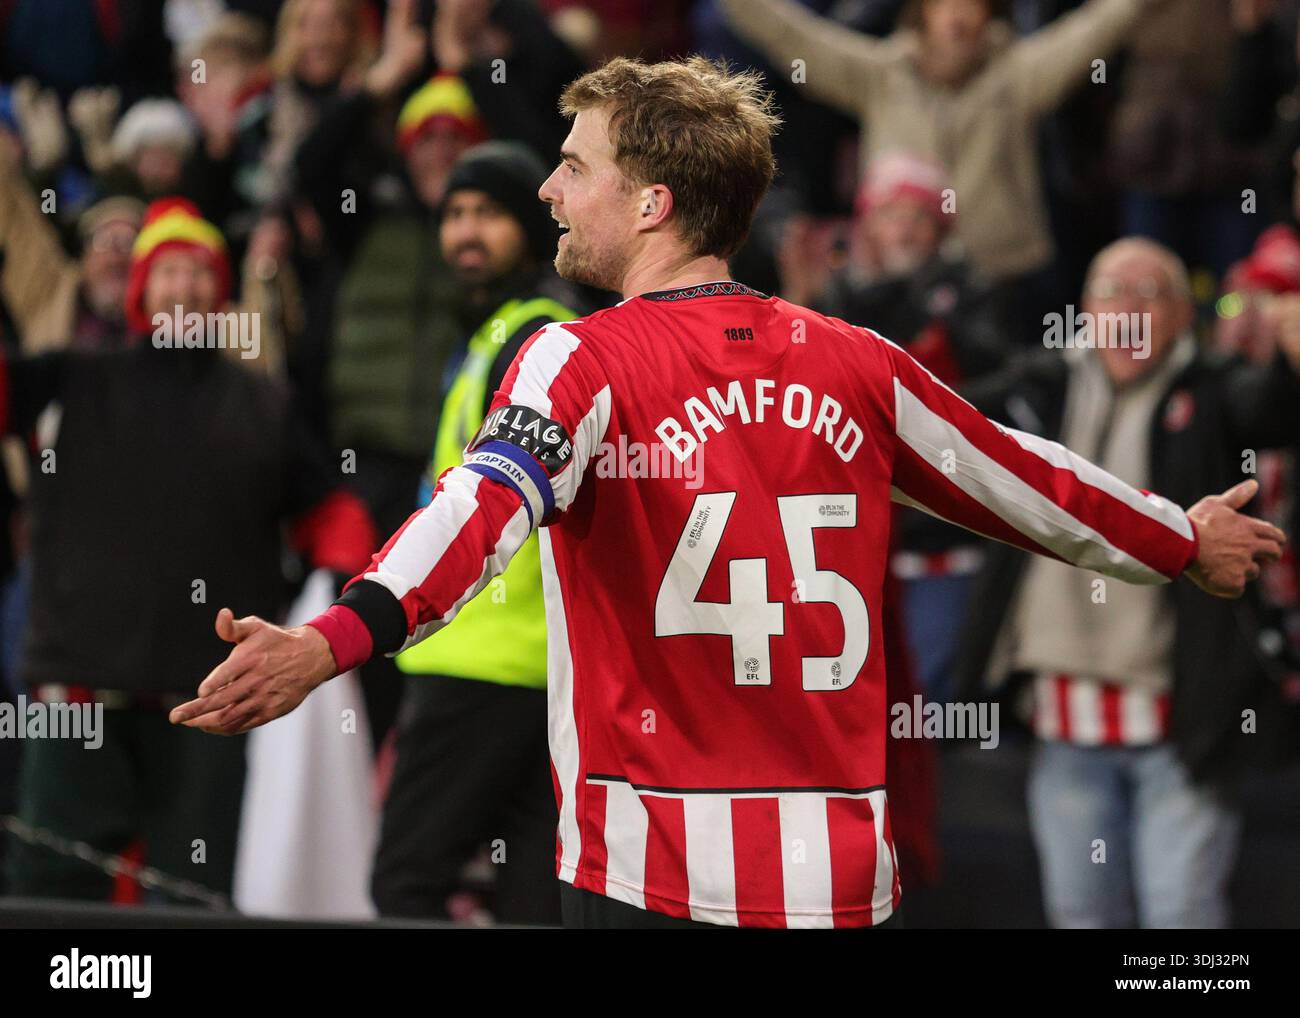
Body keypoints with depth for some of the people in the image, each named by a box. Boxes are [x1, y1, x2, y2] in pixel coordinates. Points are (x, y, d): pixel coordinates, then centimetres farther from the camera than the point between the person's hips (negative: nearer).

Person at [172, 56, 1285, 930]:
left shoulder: (584, 365, -8)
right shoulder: (855, 366, 7)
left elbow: (486, 508, -28)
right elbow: (1023, 480, 20)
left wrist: (329, 641, -44)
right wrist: (1188, 544, 39)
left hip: (656, 882, -4)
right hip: (849, 875, 4)